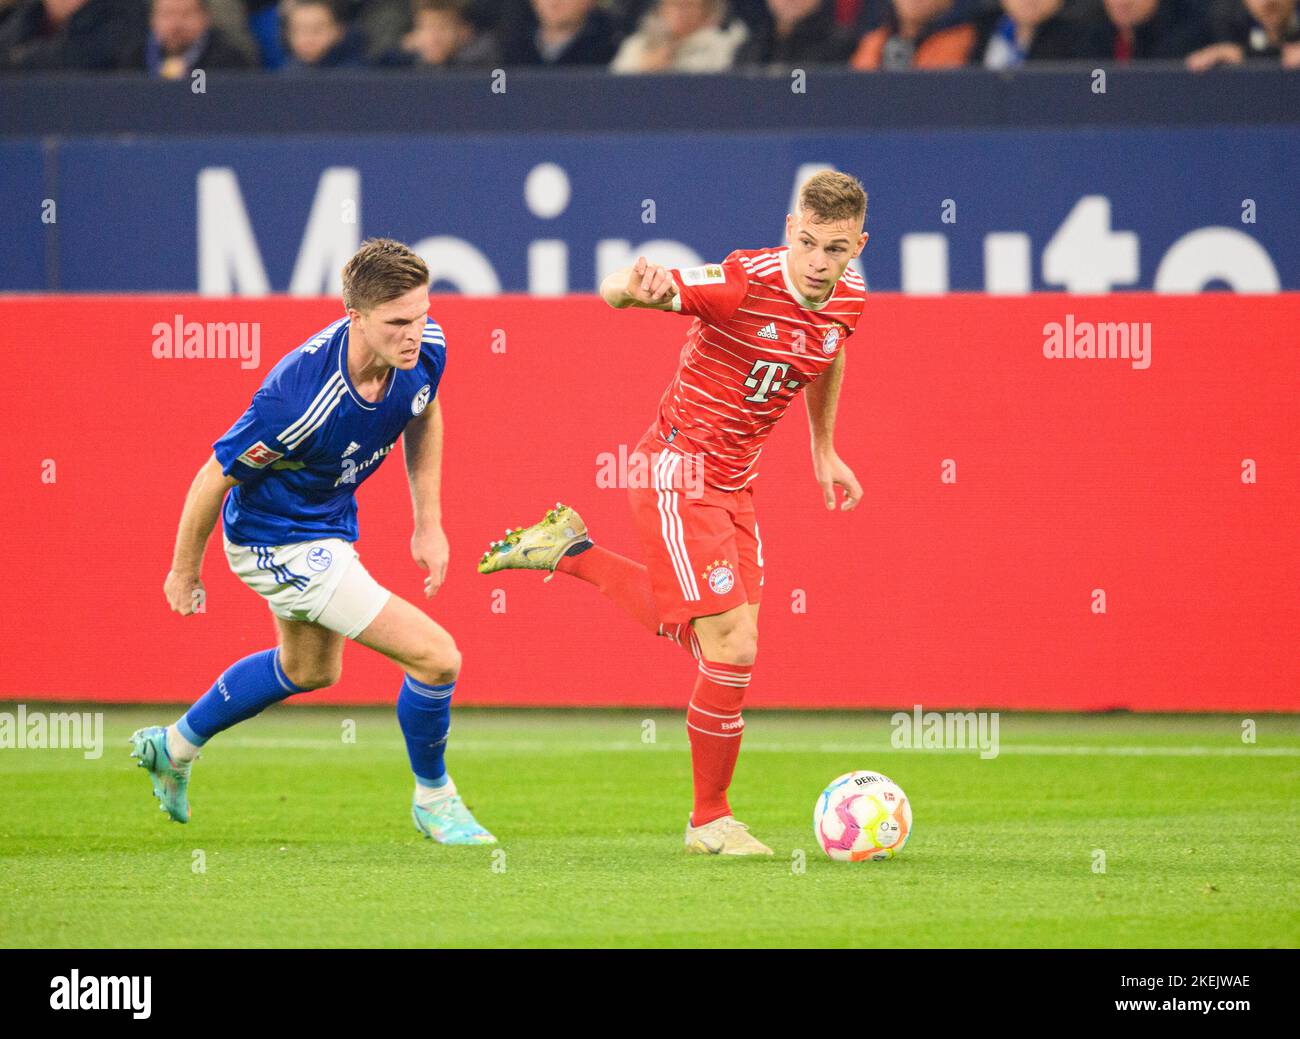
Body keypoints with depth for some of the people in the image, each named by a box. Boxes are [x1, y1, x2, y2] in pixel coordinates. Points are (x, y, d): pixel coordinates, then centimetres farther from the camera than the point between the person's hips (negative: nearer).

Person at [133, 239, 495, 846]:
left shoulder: (424, 349, -18)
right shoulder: (300, 399, -38)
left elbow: (424, 414, 8)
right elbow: (215, 478, -23)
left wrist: (429, 522, 7)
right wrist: (185, 571, -8)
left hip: (329, 521, 9)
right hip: (277, 540, -9)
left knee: (310, 669, 32)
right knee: (436, 658, -11)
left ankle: (175, 746, 51)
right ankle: (433, 801, 15)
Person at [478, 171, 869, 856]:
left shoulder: (846, 300, -1)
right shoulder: (744, 282, -24)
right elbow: (612, 291, -29)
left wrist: (824, 451, 29)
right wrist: (637, 284, -53)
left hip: (732, 486, 8)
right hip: (677, 472, -8)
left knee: (703, 637, 18)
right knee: (733, 648, -12)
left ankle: (569, 551, 33)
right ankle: (711, 821, 4)